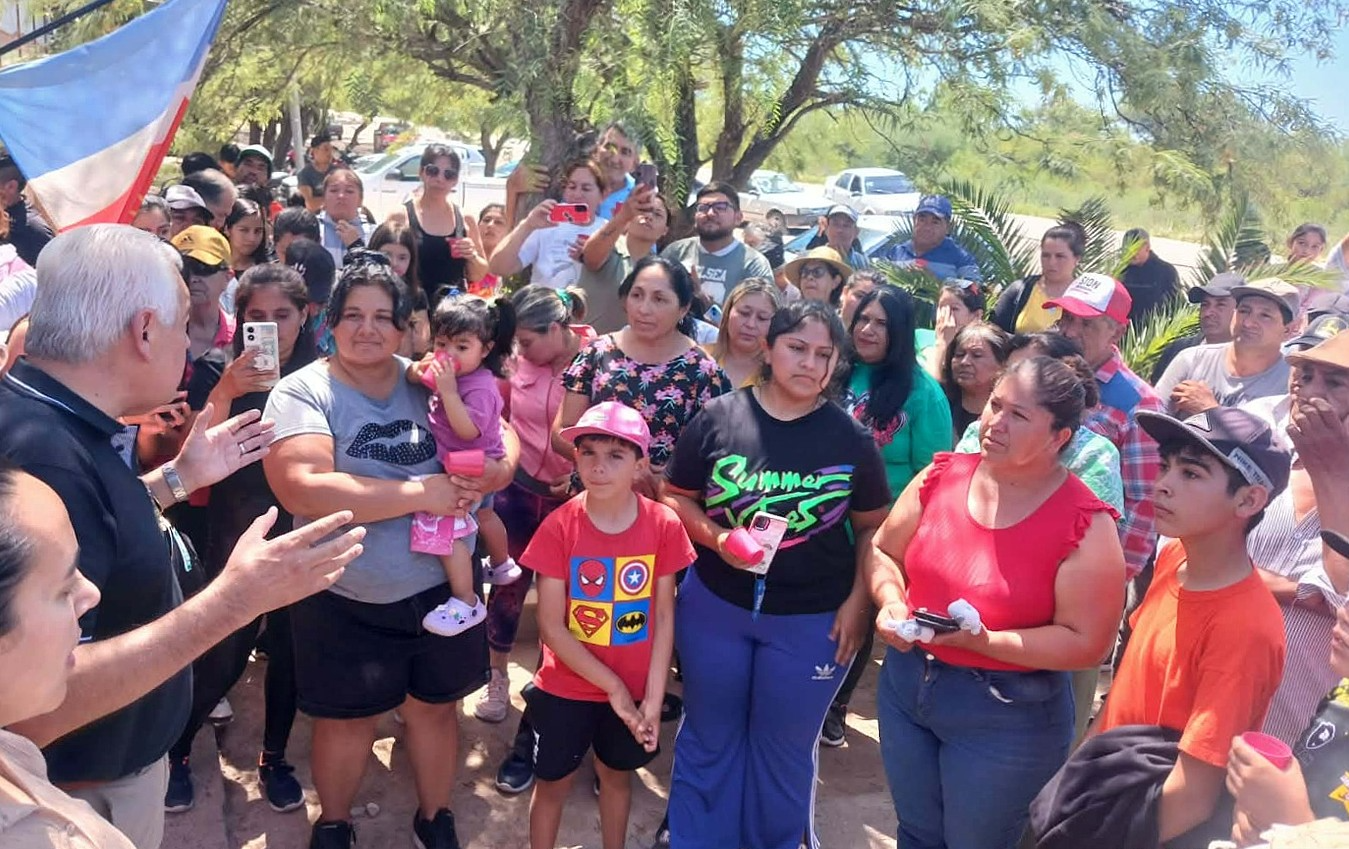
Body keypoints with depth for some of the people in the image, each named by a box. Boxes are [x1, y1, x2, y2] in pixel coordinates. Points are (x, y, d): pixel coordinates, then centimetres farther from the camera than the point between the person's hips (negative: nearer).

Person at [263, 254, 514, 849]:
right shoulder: (302, 392, -12)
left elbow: (502, 437, 3)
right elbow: (302, 489, -27)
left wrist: (495, 469, -22)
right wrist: (421, 493, -27)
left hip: (440, 587, 3)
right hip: (343, 600, -3)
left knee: (435, 706, 19)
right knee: (347, 717, 15)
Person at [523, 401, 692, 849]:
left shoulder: (664, 525, -13)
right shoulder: (559, 527, -17)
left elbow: (664, 616, -6)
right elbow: (550, 626, -15)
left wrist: (653, 696, -9)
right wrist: (612, 685, -15)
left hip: (635, 688, 2)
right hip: (567, 687, -1)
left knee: (616, 774, 22)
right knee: (553, 782, 13)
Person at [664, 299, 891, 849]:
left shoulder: (851, 438, -6)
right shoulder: (718, 418, -8)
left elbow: (872, 526, 2)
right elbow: (676, 497, -1)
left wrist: (858, 602, -5)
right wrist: (716, 537, -19)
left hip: (812, 620, 0)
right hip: (714, 606, 1)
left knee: (784, 748, 16)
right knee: (708, 738, 18)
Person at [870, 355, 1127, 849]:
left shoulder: (1084, 526, -18)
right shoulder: (942, 475, -5)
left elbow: (1085, 643, -17)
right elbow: (884, 552, 7)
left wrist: (985, 641, -26)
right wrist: (891, 603, -14)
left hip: (1007, 713, -4)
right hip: (905, 682, 5)